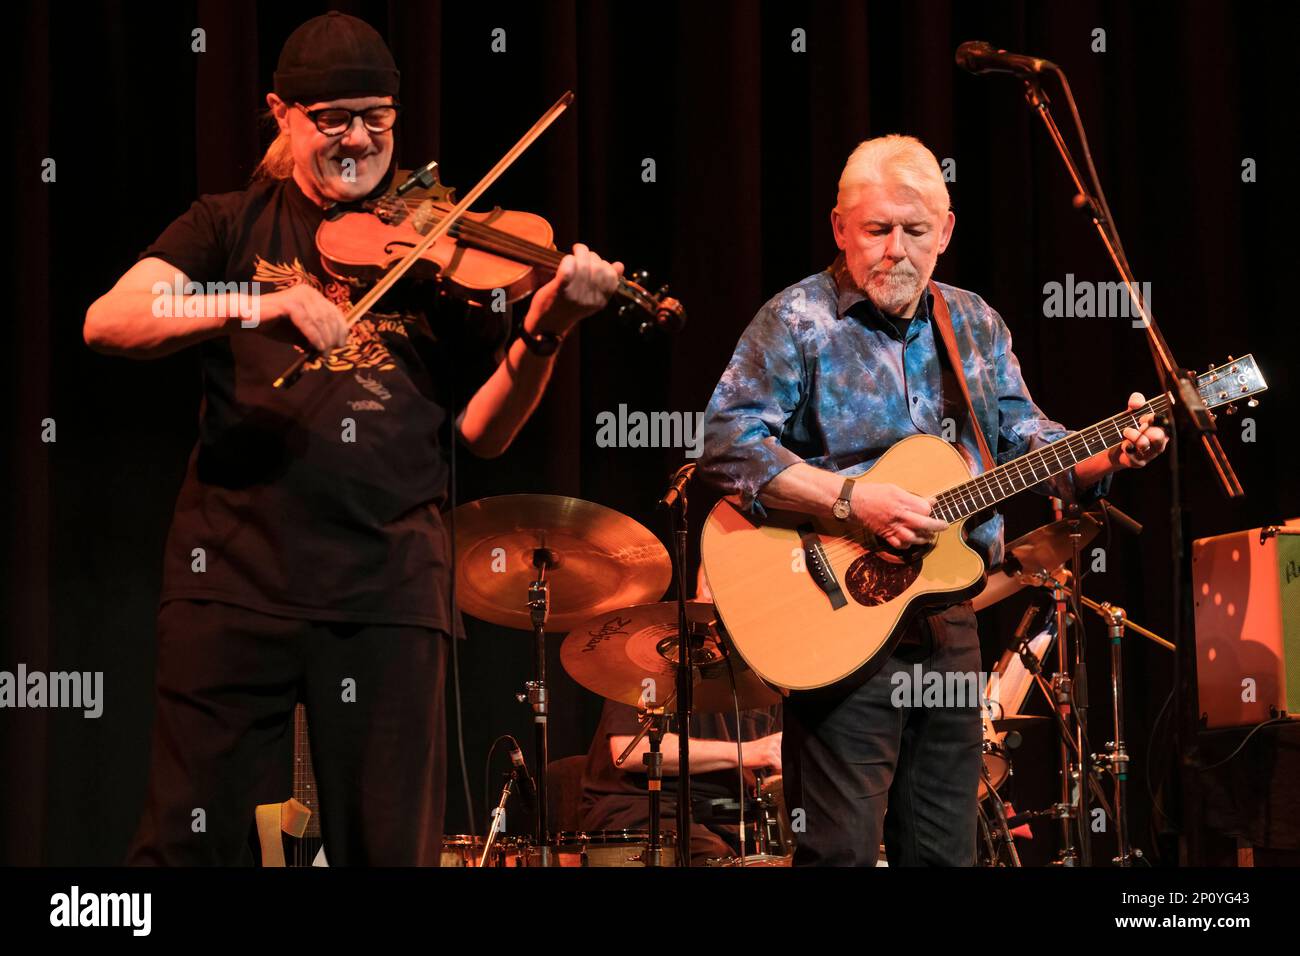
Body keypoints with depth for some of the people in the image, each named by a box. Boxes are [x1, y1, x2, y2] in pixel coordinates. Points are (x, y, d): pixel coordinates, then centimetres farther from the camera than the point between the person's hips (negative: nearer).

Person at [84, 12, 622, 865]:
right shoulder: (233, 227, 10)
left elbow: (483, 430, 6)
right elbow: (108, 321, -8)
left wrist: (545, 334, -13)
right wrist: (266, 305, -22)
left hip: (388, 585, 1)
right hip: (236, 571, -1)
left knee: (392, 845, 2)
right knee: (192, 839, -2)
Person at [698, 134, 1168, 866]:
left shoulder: (976, 326, 13)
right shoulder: (799, 321, -7)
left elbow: (1027, 439, 14)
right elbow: (728, 446, -16)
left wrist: (1105, 457, -7)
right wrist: (854, 499, -23)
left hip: (949, 620, 6)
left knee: (946, 851, 10)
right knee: (843, 851, -10)